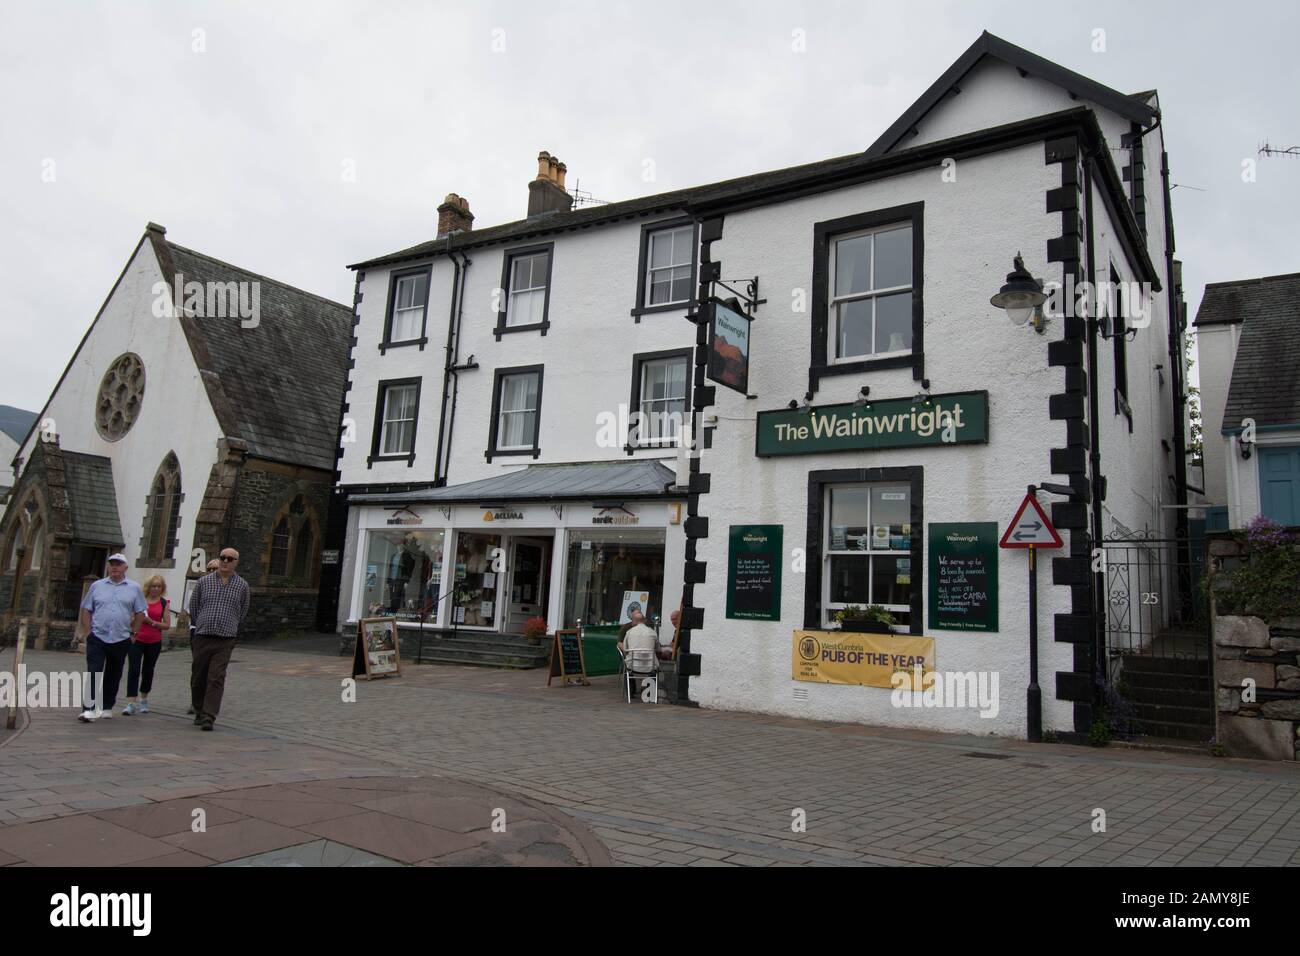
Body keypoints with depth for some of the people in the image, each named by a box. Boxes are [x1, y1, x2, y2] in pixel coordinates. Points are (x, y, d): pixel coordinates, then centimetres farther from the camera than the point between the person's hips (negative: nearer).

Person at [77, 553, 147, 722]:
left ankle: (107, 707, 22)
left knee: (113, 676, 10)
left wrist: (132, 633, 3)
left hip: (120, 640, 1)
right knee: (94, 673, -10)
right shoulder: (97, 586, 6)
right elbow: (86, 610, 9)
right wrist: (88, 631, 1)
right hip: (97, 638, -1)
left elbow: (140, 613, 8)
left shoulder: (134, 588, 4)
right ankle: (90, 709, -11)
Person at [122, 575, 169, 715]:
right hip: (136, 639, -1)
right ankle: (130, 703, -10)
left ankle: (143, 700, 30)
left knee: (148, 671, 13)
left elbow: (166, 625, 0)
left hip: (154, 642, 2)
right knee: (133, 670, -10)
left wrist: (152, 622, -15)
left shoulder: (164, 603, 2)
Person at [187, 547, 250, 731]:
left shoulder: (242, 585, 5)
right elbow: (193, 606, 17)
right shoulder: (204, 581, 6)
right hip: (202, 638, 2)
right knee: (198, 678, 9)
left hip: (225, 641, -2)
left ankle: (209, 717, -11)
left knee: (216, 679, -10)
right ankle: (199, 713, 26)